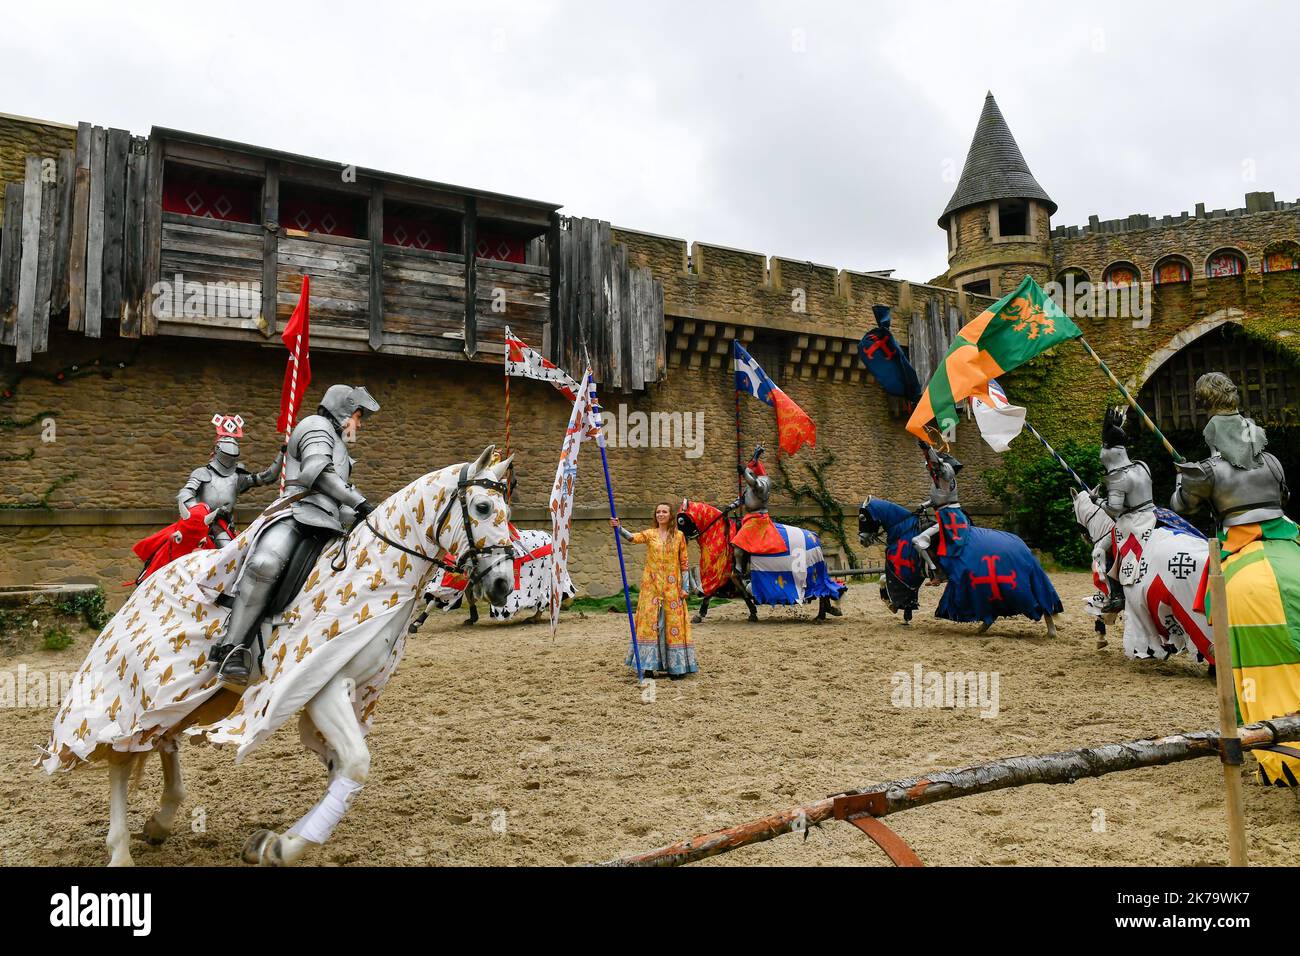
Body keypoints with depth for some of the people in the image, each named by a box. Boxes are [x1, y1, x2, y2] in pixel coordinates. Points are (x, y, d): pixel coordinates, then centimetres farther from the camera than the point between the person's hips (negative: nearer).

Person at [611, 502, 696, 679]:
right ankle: (649, 666, 3)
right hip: (651, 585, 0)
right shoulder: (650, 534, 4)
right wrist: (619, 528, -35)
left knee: (673, 623, 1)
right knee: (650, 622, -2)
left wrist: (684, 587, -1)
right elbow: (633, 538, -17)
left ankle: (675, 666, 9)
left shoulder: (679, 536, 4)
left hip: (672, 587, 0)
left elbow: (683, 563, 5)